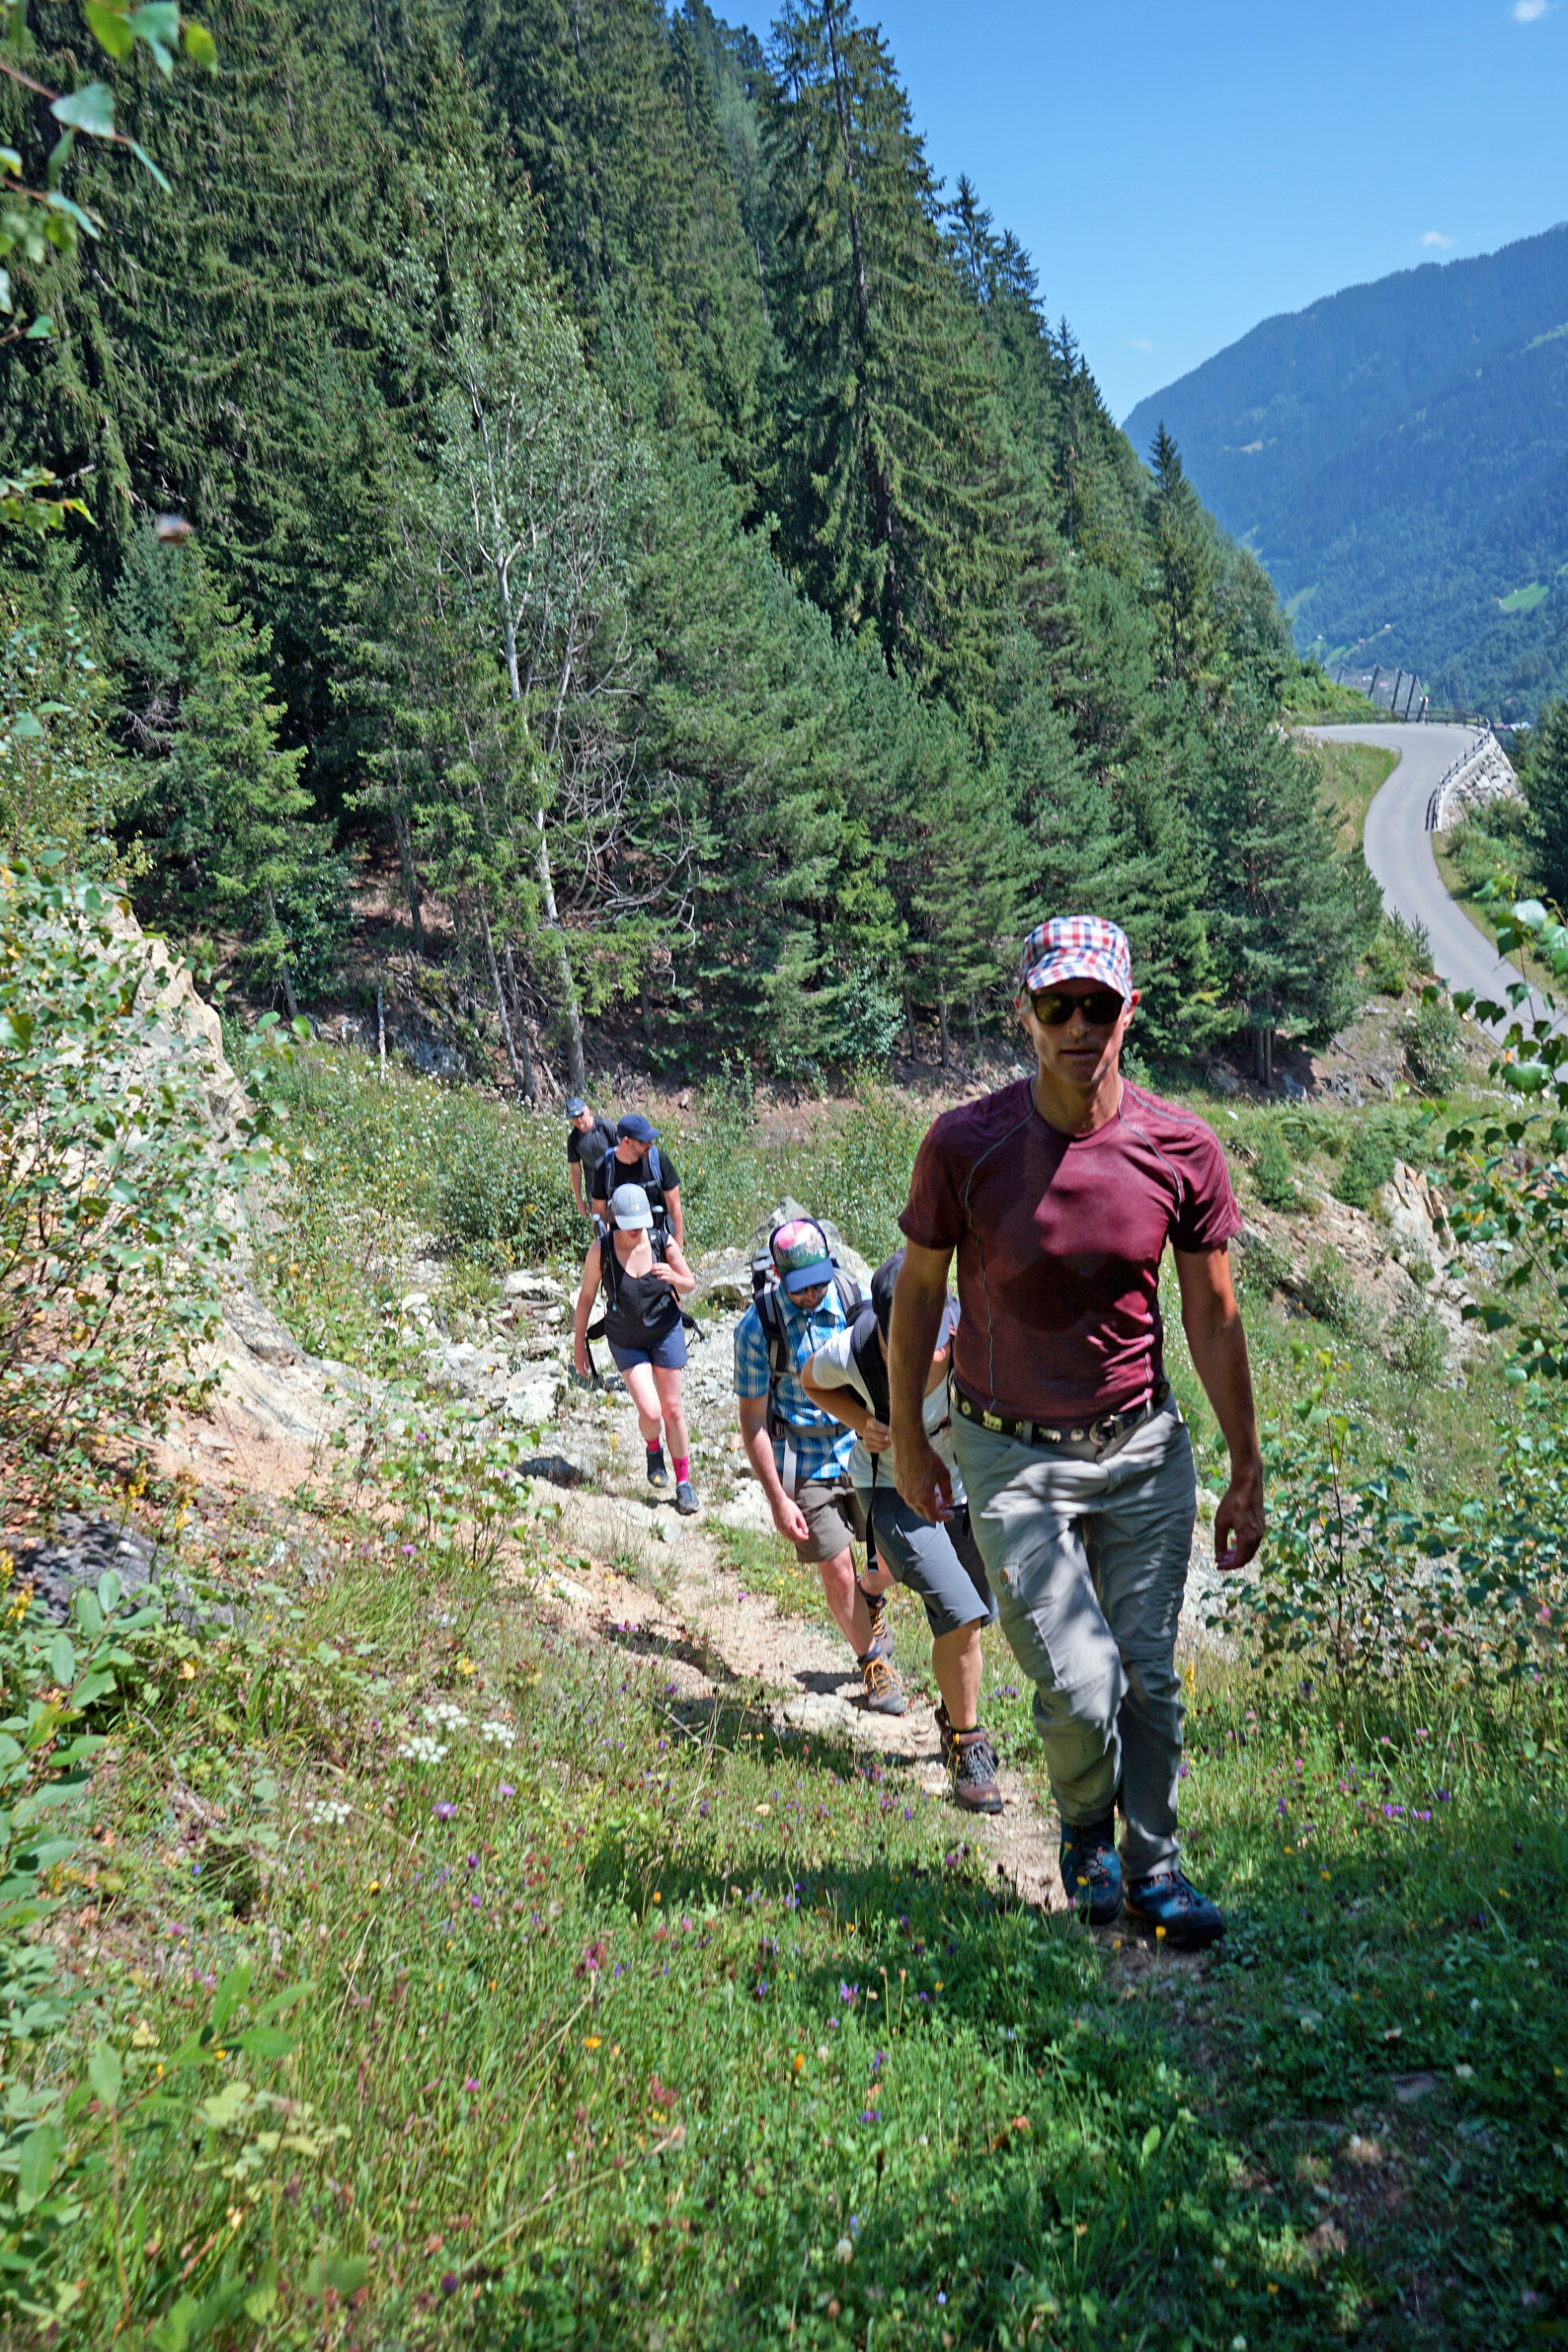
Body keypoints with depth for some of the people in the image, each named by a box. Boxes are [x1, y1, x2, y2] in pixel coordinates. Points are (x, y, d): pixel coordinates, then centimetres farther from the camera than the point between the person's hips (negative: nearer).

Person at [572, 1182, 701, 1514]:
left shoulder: (663, 1243, -18)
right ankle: (653, 1450, 26)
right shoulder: (601, 1250, -21)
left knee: (672, 1410, 6)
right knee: (650, 1412, -11)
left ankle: (684, 1483, 25)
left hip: (666, 1331, 1)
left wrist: (673, 1277, -27)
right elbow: (586, 1296, -7)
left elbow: (690, 1284, -3)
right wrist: (579, 1342, -1)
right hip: (625, 1340, -1)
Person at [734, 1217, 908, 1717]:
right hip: (806, 1466, -2)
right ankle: (872, 1664, 21)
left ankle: (871, 1603, 34)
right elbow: (752, 1419, -8)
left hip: (865, 1450, 2)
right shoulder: (757, 1327, -13)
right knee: (838, 1572, -3)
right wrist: (778, 1500, -10)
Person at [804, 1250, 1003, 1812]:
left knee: (976, 1616, 17)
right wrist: (862, 1422, -20)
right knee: (959, 1616, -18)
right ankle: (966, 1745, 5)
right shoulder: (852, 1351, -29)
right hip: (892, 1489, -3)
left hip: (969, 1486, 3)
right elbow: (813, 1381, -5)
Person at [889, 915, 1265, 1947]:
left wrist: (1248, 1471, 6)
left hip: (1147, 1448, 2)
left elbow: (1214, 1317, 1)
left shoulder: (1184, 1150, -8)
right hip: (1013, 1456, -2)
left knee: (1152, 1678, 7)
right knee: (1082, 1692, -6)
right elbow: (918, 1289, 0)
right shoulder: (965, 1144, -13)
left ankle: (1154, 1864, 31)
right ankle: (1084, 1826, 27)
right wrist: (908, 1442, 5)